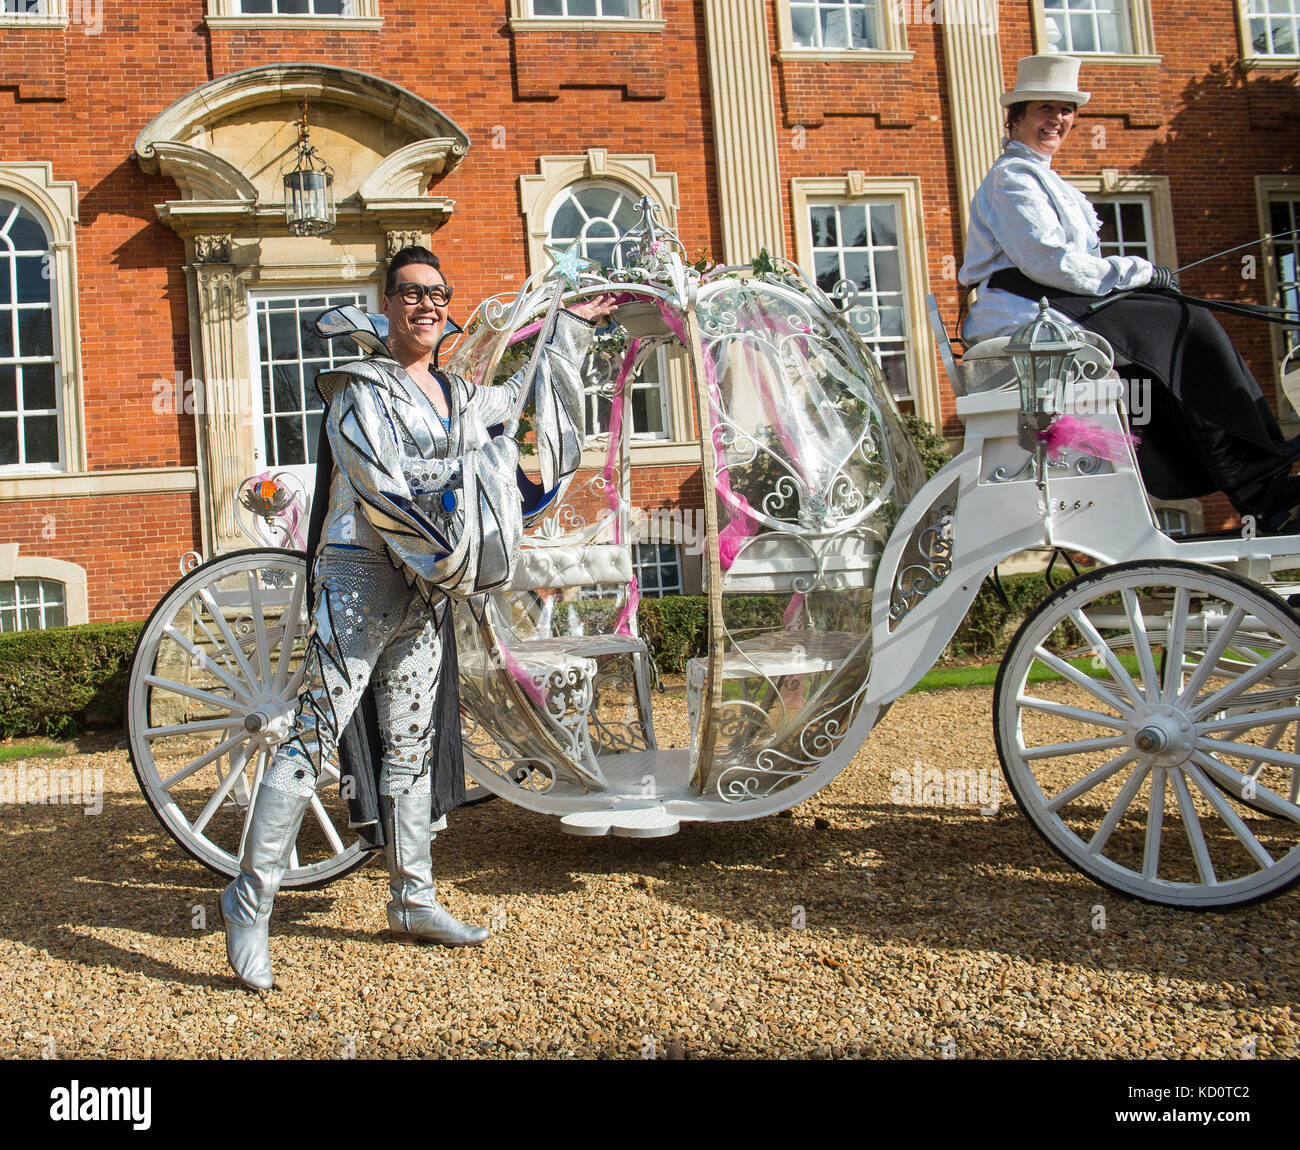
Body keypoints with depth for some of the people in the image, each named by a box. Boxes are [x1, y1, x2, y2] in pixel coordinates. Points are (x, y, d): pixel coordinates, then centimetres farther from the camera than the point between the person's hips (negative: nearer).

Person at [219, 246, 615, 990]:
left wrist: (571, 330, 36)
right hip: (361, 577, -7)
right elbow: (383, 484, -14)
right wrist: (448, 550, -9)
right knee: (315, 739, -10)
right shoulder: (362, 389, -4)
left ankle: (414, 900, 20)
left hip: (427, 588, 7)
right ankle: (251, 901, -4)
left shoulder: (458, 396, 17)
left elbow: (523, 398, 35)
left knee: (411, 746, 11)